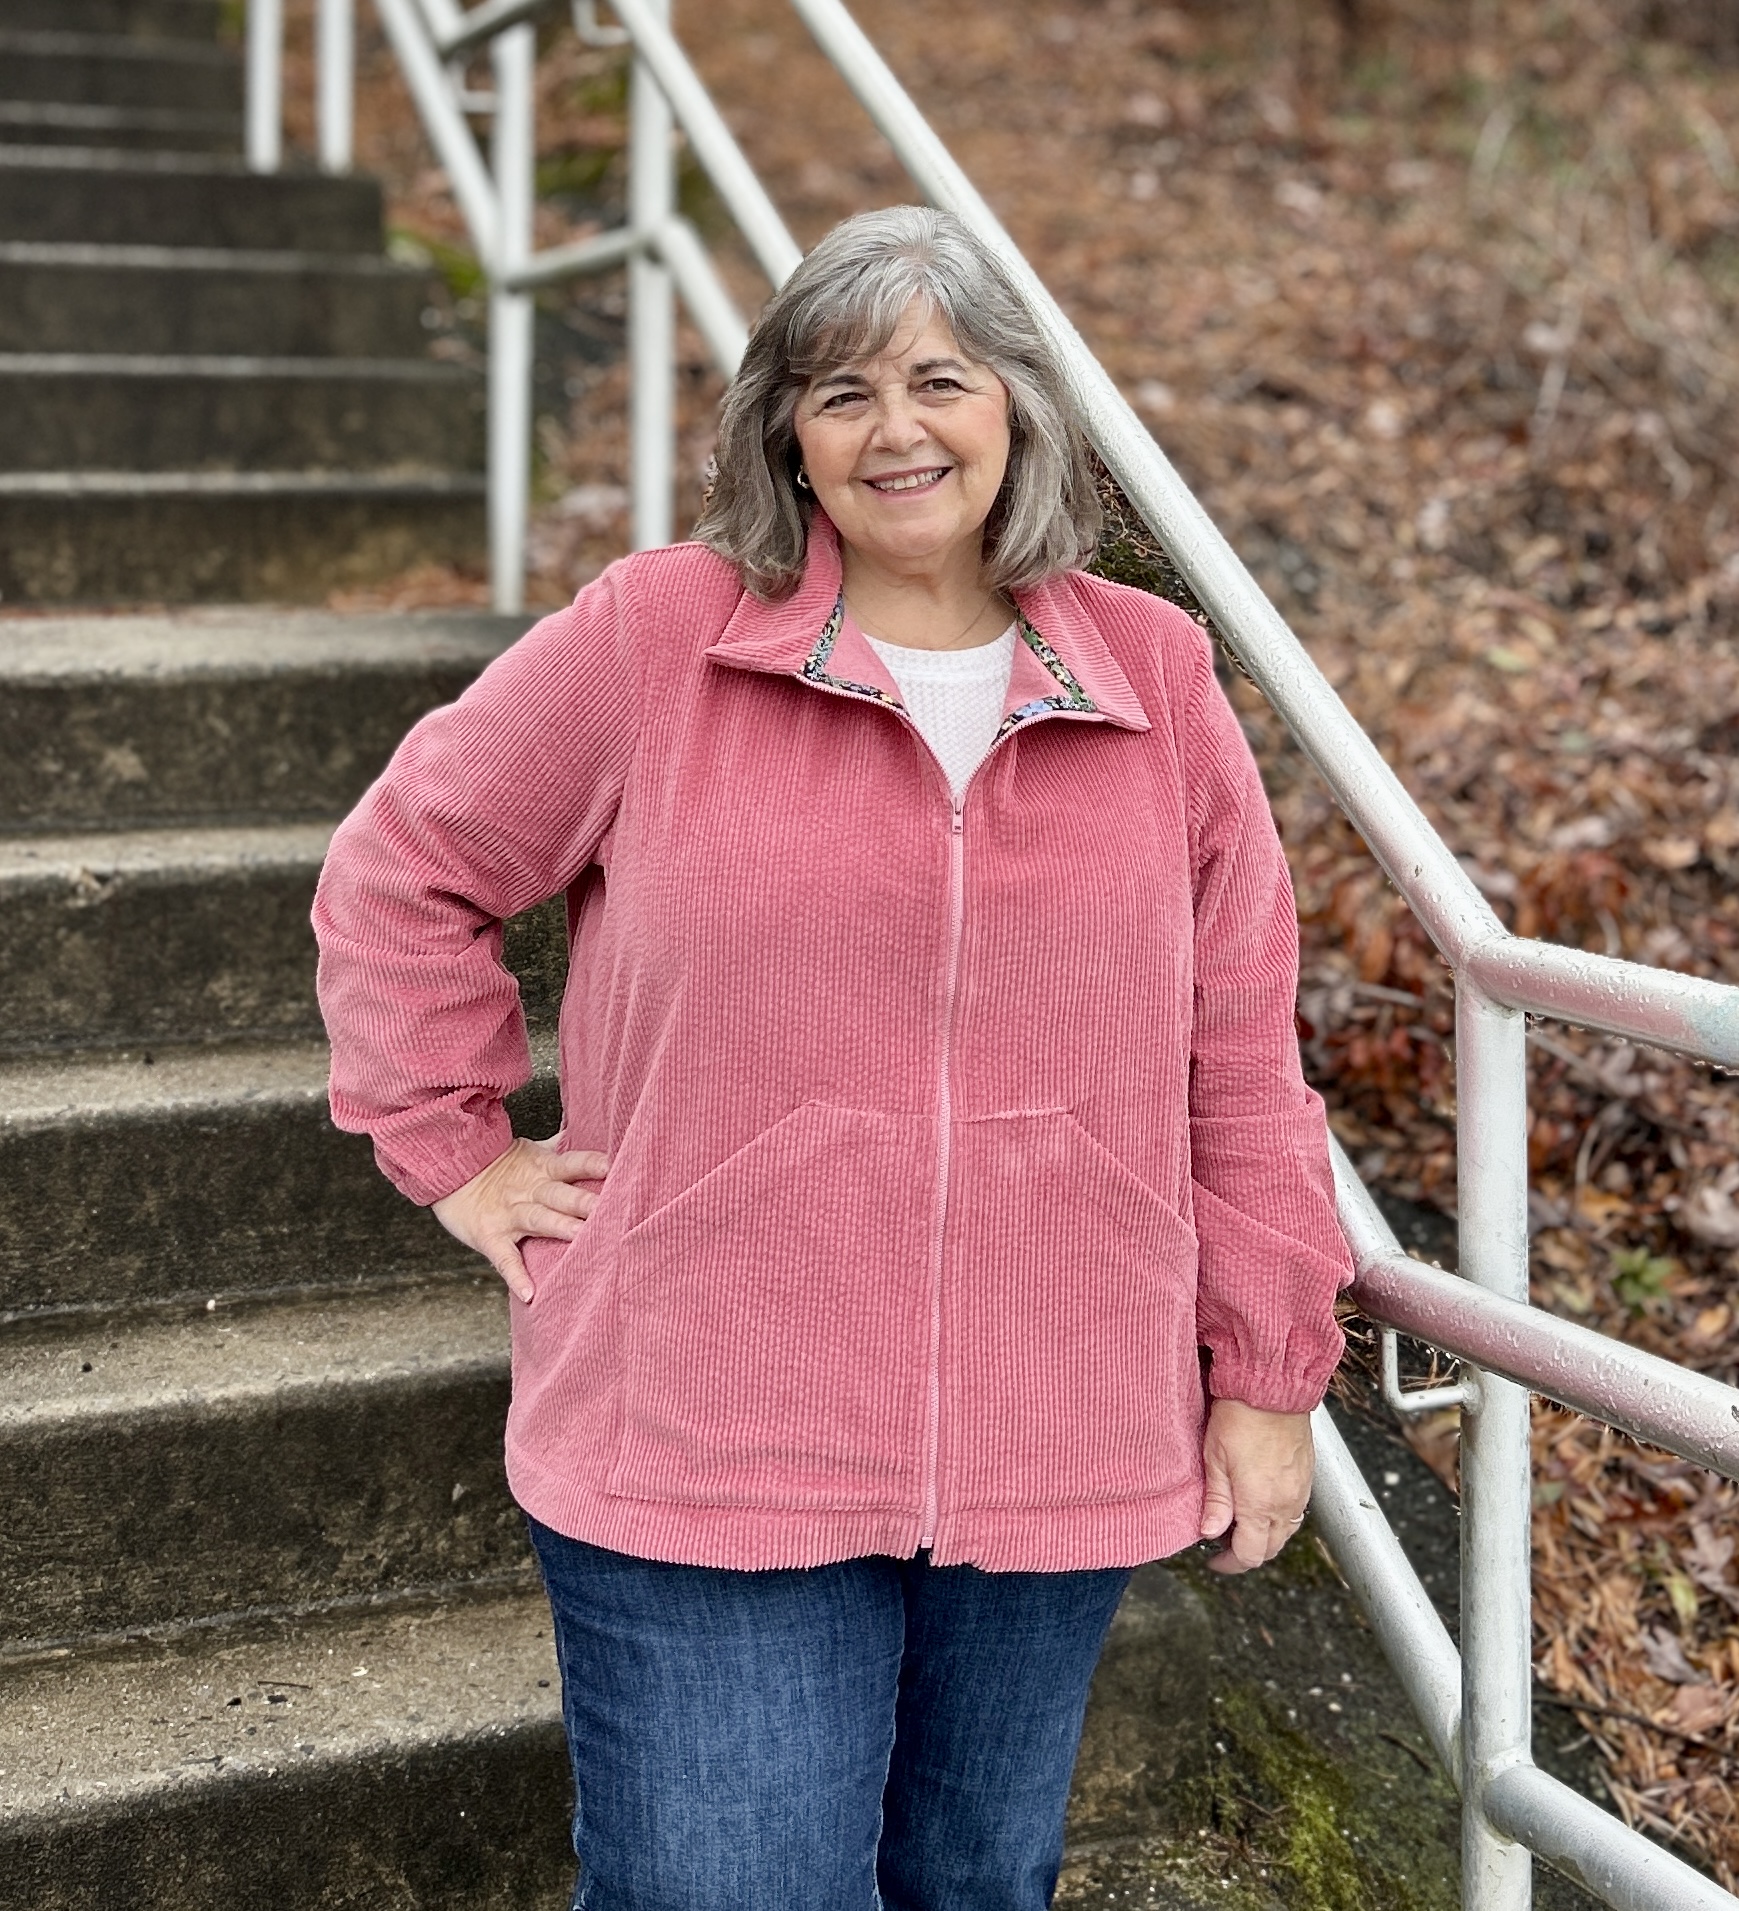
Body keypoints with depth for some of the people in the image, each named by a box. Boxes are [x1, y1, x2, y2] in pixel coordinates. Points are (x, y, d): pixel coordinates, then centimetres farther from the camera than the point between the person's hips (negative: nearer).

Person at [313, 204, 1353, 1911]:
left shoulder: (1154, 681, 4)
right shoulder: (651, 639, -4)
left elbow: (1240, 1050, 7)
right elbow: (400, 874, 7)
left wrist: (1266, 1374, 8)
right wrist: (460, 1151, 1)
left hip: (1054, 1459, 3)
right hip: (706, 1452, -2)